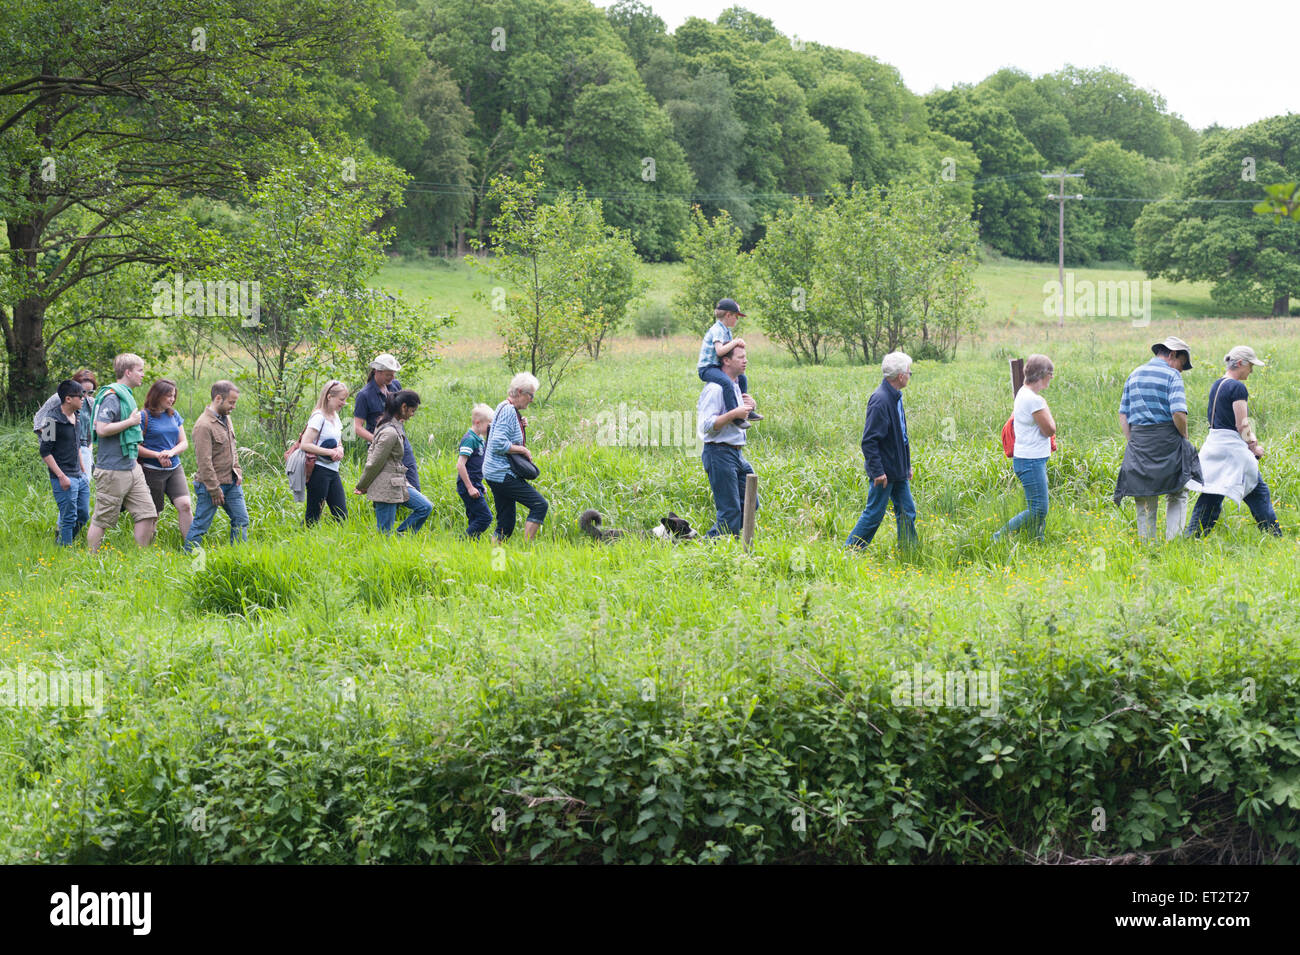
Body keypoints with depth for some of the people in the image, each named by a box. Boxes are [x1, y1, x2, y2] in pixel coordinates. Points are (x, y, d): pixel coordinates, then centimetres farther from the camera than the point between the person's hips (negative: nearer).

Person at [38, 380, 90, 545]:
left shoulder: (77, 417, 11)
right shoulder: (53, 421, -14)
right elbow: (45, 452, -13)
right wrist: (61, 476, -17)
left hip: (80, 477, 8)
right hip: (64, 479, -8)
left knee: (83, 516, 11)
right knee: (69, 518, -5)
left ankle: (62, 543, 25)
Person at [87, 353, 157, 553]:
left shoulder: (127, 395, 15)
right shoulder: (111, 397, -15)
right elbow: (102, 429, -25)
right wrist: (131, 422, -17)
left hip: (131, 468, 9)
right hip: (112, 471, -9)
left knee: (148, 514, 5)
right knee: (102, 521, 1)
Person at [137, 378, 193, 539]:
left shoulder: (174, 415, 10)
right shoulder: (144, 416, -8)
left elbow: (184, 443, 12)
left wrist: (171, 452, -9)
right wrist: (157, 455, -18)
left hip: (175, 469, 5)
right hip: (152, 470, -5)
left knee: (184, 505, -10)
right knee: (154, 513, 2)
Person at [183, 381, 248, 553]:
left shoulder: (226, 418, 8)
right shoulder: (204, 425, -21)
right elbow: (205, 461, -22)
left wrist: (237, 471, 12)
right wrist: (214, 490, -20)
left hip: (231, 482, 9)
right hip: (212, 483, -9)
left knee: (241, 520, 10)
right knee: (201, 524, -1)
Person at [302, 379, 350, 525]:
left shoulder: (335, 417, 15)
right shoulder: (319, 417, -12)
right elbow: (305, 445, -18)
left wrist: (340, 450, 1)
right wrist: (331, 452, -18)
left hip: (333, 471, 8)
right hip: (319, 470, -8)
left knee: (341, 516, 3)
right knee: (313, 517, -5)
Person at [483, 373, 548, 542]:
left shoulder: (507, 408, 18)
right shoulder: (508, 410, -14)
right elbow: (499, 445, -23)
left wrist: (521, 426, 12)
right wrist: (524, 450, -13)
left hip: (497, 475, 11)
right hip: (503, 474, -11)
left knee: (506, 525, 9)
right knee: (540, 505, -13)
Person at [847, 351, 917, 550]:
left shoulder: (895, 397, 10)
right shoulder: (880, 400, -22)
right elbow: (869, 440, -23)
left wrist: (907, 465, 20)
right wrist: (877, 471, -23)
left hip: (898, 470, 9)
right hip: (885, 472, -9)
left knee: (907, 512, 12)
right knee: (874, 514, 0)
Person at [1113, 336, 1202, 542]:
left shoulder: (1134, 375, 15)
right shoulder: (1172, 375, -4)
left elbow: (1123, 414, 12)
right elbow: (1178, 413, -15)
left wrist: (1132, 443, 13)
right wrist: (1184, 438, -1)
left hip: (1138, 440, 5)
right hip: (1167, 439, -5)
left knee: (1145, 499, 9)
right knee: (1178, 494, 6)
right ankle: (1173, 540, -2)